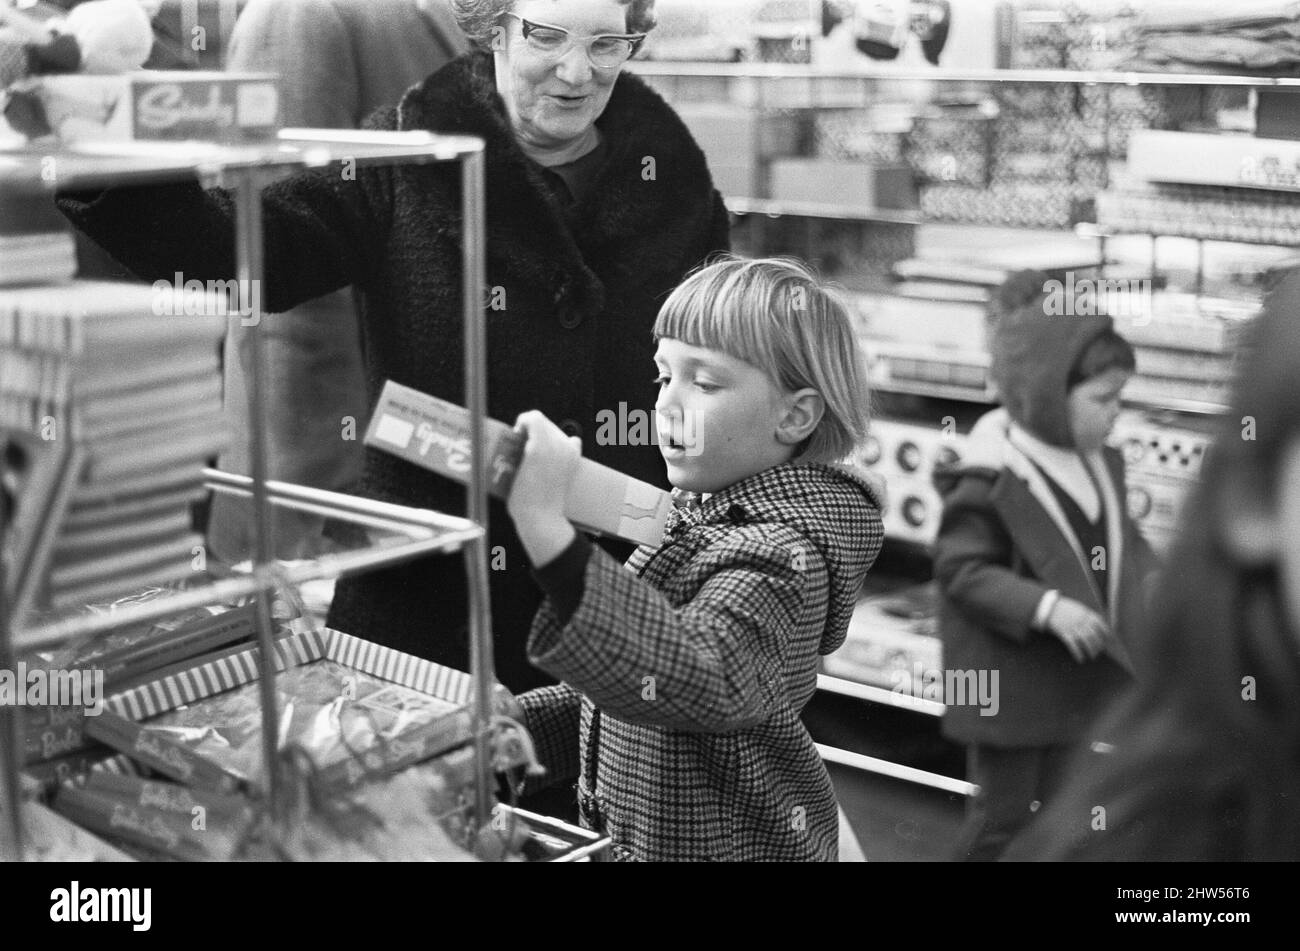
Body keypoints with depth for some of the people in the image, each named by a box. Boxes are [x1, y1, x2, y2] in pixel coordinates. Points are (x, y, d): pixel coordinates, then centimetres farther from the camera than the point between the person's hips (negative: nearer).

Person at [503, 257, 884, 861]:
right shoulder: (710, 516, 5)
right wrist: (516, 724, 5)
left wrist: (549, 534, -52)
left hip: (730, 844, -8)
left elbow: (706, 684, -44)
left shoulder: (780, 553, -24)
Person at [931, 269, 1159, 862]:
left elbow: (1119, 541, 15)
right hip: (1009, 685, -8)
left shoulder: (1096, 464, 2)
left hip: (1074, 679, 8)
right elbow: (959, 569, -21)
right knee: (1004, 813, 4)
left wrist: (1150, 581, -4)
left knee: (1051, 809, 18)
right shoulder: (991, 479, -23)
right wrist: (1046, 607, -30)